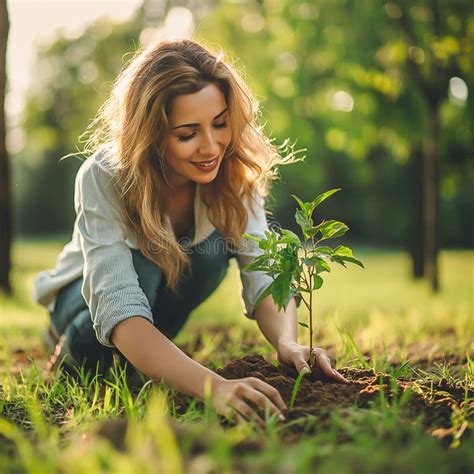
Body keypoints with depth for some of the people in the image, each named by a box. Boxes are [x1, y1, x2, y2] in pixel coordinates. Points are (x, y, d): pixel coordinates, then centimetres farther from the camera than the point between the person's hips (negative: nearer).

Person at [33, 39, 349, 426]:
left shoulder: (234, 171, -24)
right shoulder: (103, 178, -36)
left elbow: (263, 273, -27)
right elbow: (119, 311, -46)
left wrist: (287, 343, -50)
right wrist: (214, 387, -60)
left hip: (161, 295, 3)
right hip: (88, 294, -3)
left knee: (216, 242, -29)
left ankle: (150, 346, -5)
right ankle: (73, 342, -6)